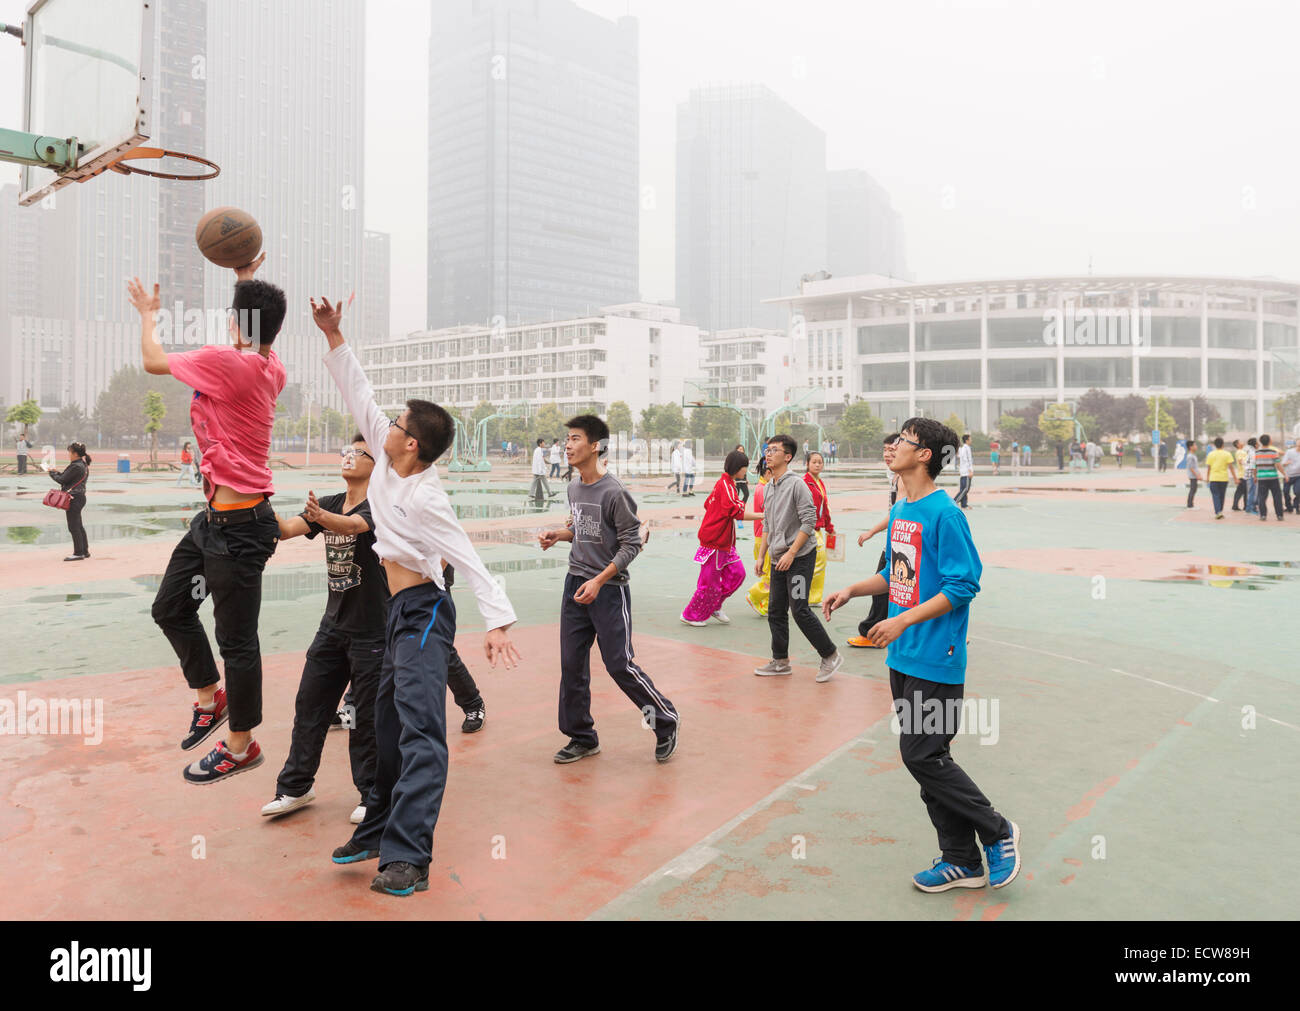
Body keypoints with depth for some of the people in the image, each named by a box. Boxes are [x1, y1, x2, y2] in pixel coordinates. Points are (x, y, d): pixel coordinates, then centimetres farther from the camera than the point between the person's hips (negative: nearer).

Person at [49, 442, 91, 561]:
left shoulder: (76, 467, -19)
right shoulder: (83, 465, 12)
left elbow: (62, 480, -15)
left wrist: (52, 473, 1)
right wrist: (57, 472, 7)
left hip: (74, 498, -10)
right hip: (80, 497, 10)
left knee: (73, 527, -4)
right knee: (78, 526, 17)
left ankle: (79, 553, -1)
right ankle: (85, 551, 22)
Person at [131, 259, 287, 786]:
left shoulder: (224, 361, -19)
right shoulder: (270, 368, 3)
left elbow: (153, 360, 0)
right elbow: (258, 334, 30)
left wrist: (147, 313, 18)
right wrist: (247, 281, 36)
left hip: (238, 525, -10)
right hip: (216, 518, 10)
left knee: (236, 639, 3)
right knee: (170, 609, 22)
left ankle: (241, 744, 16)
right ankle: (210, 696, 37)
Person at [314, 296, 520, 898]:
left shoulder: (425, 500, -20)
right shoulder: (386, 461, 3)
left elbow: (470, 561, -23)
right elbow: (361, 399, 11)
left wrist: (497, 622, -32)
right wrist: (333, 336, 10)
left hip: (424, 614, -10)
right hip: (401, 614, 10)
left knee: (419, 728, -14)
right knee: (389, 725, 17)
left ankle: (408, 858, -17)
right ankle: (378, 830, 29)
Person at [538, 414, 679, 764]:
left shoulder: (614, 492, -15)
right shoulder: (574, 488, 8)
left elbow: (631, 543, -15)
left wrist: (599, 581, -21)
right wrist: (557, 535, 4)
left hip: (608, 590, -7)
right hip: (574, 584, 7)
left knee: (620, 664, -5)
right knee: (572, 664, 8)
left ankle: (665, 722, 17)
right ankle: (582, 738, 22)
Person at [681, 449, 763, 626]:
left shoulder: (725, 483, 12)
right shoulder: (726, 485, -19)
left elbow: (708, 504, 22)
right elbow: (738, 512, -28)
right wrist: (762, 515, -28)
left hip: (724, 542, 10)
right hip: (714, 542, -10)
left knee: (737, 573, 7)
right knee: (710, 582, 0)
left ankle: (714, 607, 20)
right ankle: (691, 616, 15)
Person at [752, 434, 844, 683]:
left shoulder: (796, 485, -11)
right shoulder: (768, 488, 13)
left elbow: (809, 522, -15)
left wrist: (791, 553, -17)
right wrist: (761, 556, 16)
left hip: (800, 557, -8)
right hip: (778, 559, 8)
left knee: (799, 609, -11)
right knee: (776, 611, 9)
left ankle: (830, 655, 3)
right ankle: (780, 661, 19)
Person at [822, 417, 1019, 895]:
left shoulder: (944, 514, -16)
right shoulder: (898, 512, 11)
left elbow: (963, 585, -19)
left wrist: (905, 620, -22)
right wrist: (851, 590, 10)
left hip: (936, 661, -9)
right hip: (903, 658, 9)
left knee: (922, 755, -5)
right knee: (923, 756, 12)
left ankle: (997, 832, 17)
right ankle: (962, 861, 25)